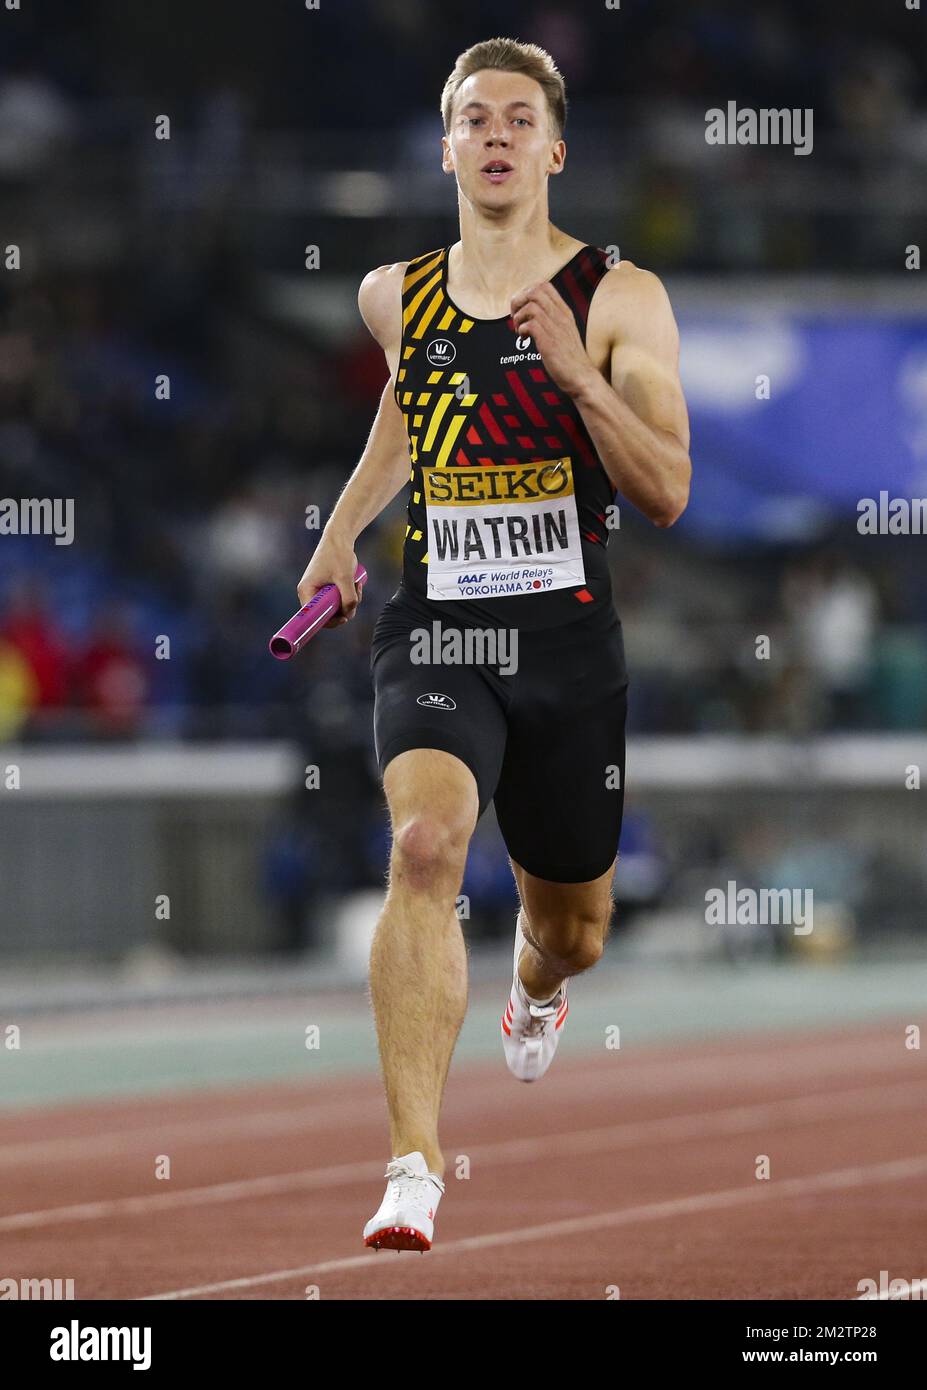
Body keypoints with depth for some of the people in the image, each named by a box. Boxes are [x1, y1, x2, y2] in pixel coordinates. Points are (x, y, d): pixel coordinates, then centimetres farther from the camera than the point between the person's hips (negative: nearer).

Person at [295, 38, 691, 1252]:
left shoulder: (621, 300, -2)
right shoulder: (396, 297, 7)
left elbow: (668, 493, -9)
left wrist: (578, 372, -20)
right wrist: (344, 525, 25)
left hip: (568, 644, 0)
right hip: (433, 633, 0)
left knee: (572, 931, 15)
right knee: (426, 843, -29)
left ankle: (536, 992, 58)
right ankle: (415, 1164, -33)